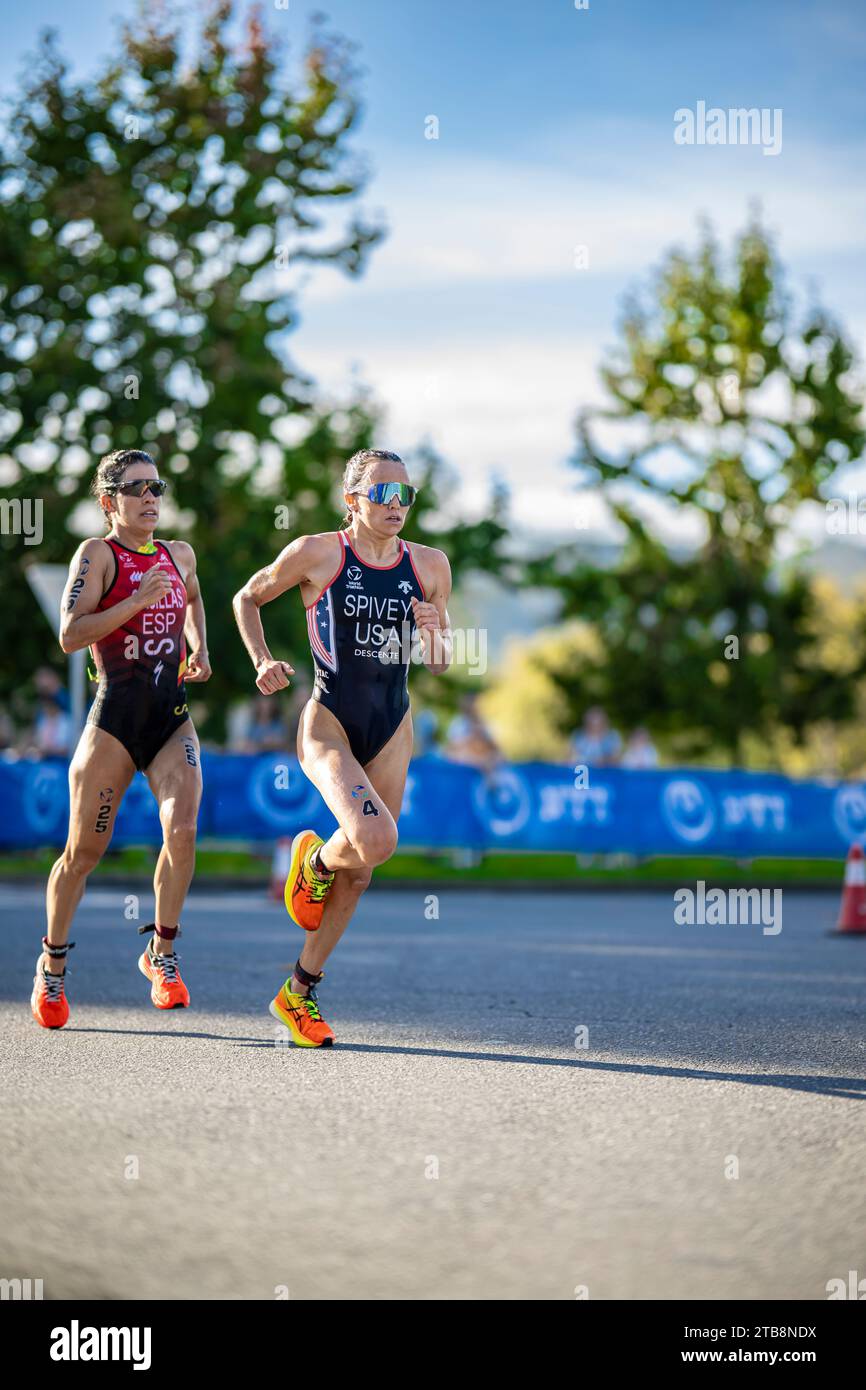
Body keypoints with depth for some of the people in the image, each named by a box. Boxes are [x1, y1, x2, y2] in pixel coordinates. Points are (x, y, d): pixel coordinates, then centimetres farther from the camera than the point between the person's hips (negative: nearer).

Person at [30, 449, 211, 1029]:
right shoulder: (97, 554, -4)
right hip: (115, 717, -4)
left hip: (172, 718, 4)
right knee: (84, 850, 3)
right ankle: (53, 963, 23)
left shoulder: (180, 555, 12)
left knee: (182, 830, -17)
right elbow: (70, 635, -15)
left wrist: (199, 647, 18)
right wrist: (138, 601, -21)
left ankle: (162, 952, 1)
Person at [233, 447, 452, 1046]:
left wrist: (434, 633, -10)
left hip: (392, 728, 5)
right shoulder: (316, 553, -7)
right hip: (329, 724, -5)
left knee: (360, 872, 8)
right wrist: (263, 661, -5)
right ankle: (314, 859, 10)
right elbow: (248, 598, 8)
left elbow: (440, 665, 11)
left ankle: (300, 993, 24)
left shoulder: (430, 565, 4)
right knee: (375, 840, -27)